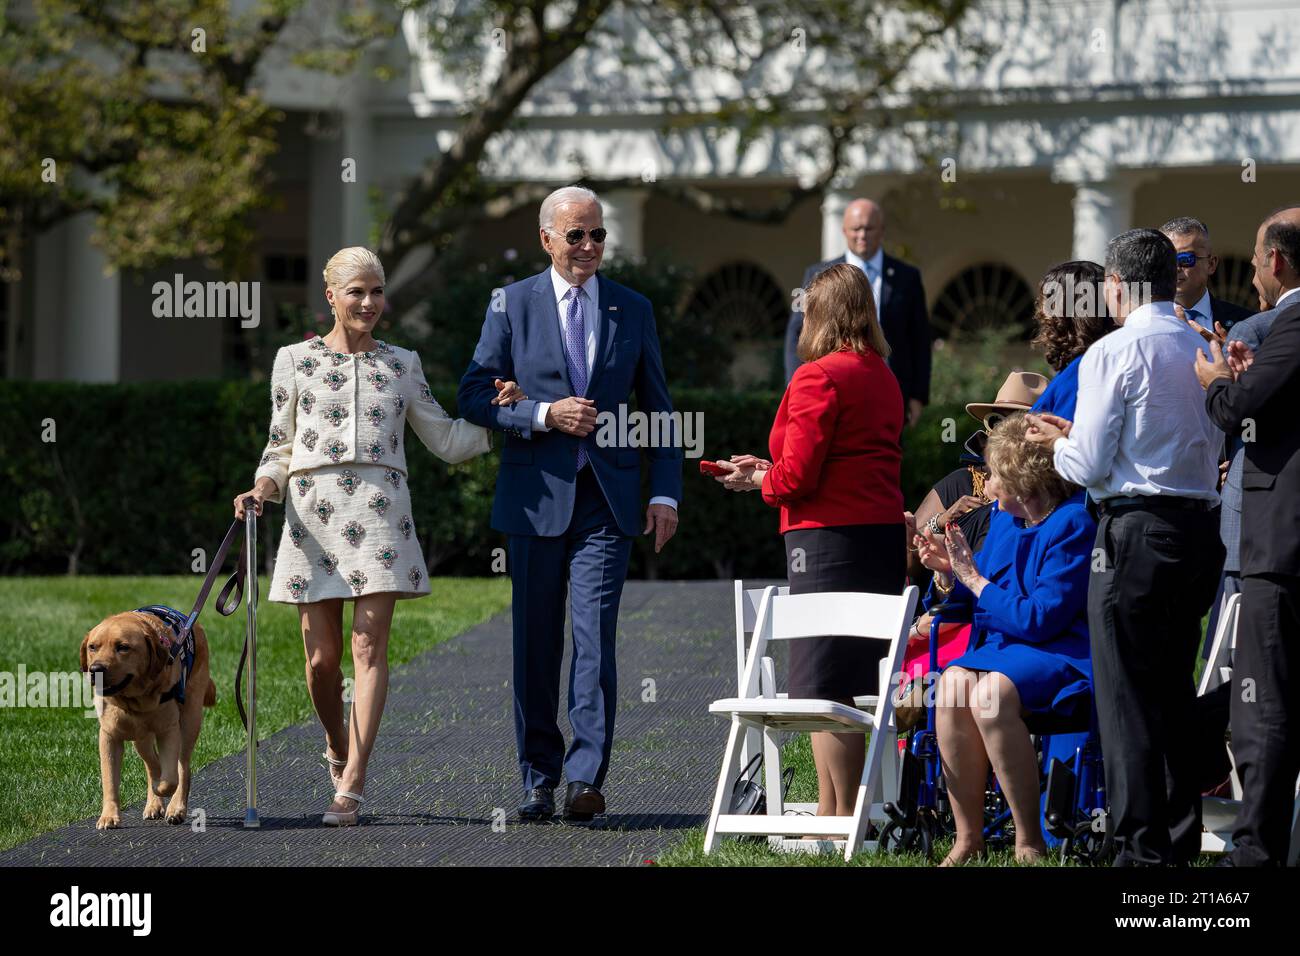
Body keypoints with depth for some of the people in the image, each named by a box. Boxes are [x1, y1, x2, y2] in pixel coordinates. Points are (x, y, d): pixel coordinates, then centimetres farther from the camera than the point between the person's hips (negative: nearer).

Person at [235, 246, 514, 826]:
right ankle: (338, 751, 29)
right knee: (322, 657, 0)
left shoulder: (401, 365, 15)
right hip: (313, 512, 0)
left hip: (380, 513, 0)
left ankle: (352, 786, -14)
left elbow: (446, 440, 18)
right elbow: (281, 446, 12)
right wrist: (262, 489, -6)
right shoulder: (295, 361, 11)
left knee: (369, 647, -11)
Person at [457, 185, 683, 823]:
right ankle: (538, 781, 15)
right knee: (536, 644, 5)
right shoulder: (512, 305, 4)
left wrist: (665, 492, 3)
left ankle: (586, 779, -13)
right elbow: (475, 395, 0)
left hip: (606, 499, 0)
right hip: (536, 496, 0)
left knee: (596, 634, -12)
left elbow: (657, 409, 13)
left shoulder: (633, 310, 10)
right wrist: (545, 415, -14)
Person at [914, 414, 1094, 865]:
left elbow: (1039, 620, -19)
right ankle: (967, 839, -22)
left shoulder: (1073, 524, -13)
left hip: (1061, 654, -7)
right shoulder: (1005, 519, 13)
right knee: (952, 683, -26)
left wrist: (973, 577, -11)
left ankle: (1029, 843, -25)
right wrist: (948, 573, 1)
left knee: (990, 695, -35)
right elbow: (975, 606, 21)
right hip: (1002, 648, 7)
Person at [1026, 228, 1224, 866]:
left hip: (1136, 533, -7)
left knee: (1127, 698, -2)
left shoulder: (1112, 353, -10)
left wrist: (1058, 443, 12)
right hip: (1200, 523, 7)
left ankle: (1141, 848, -3)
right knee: (1175, 691, 15)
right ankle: (1181, 841, 19)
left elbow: (1089, 467, -12)